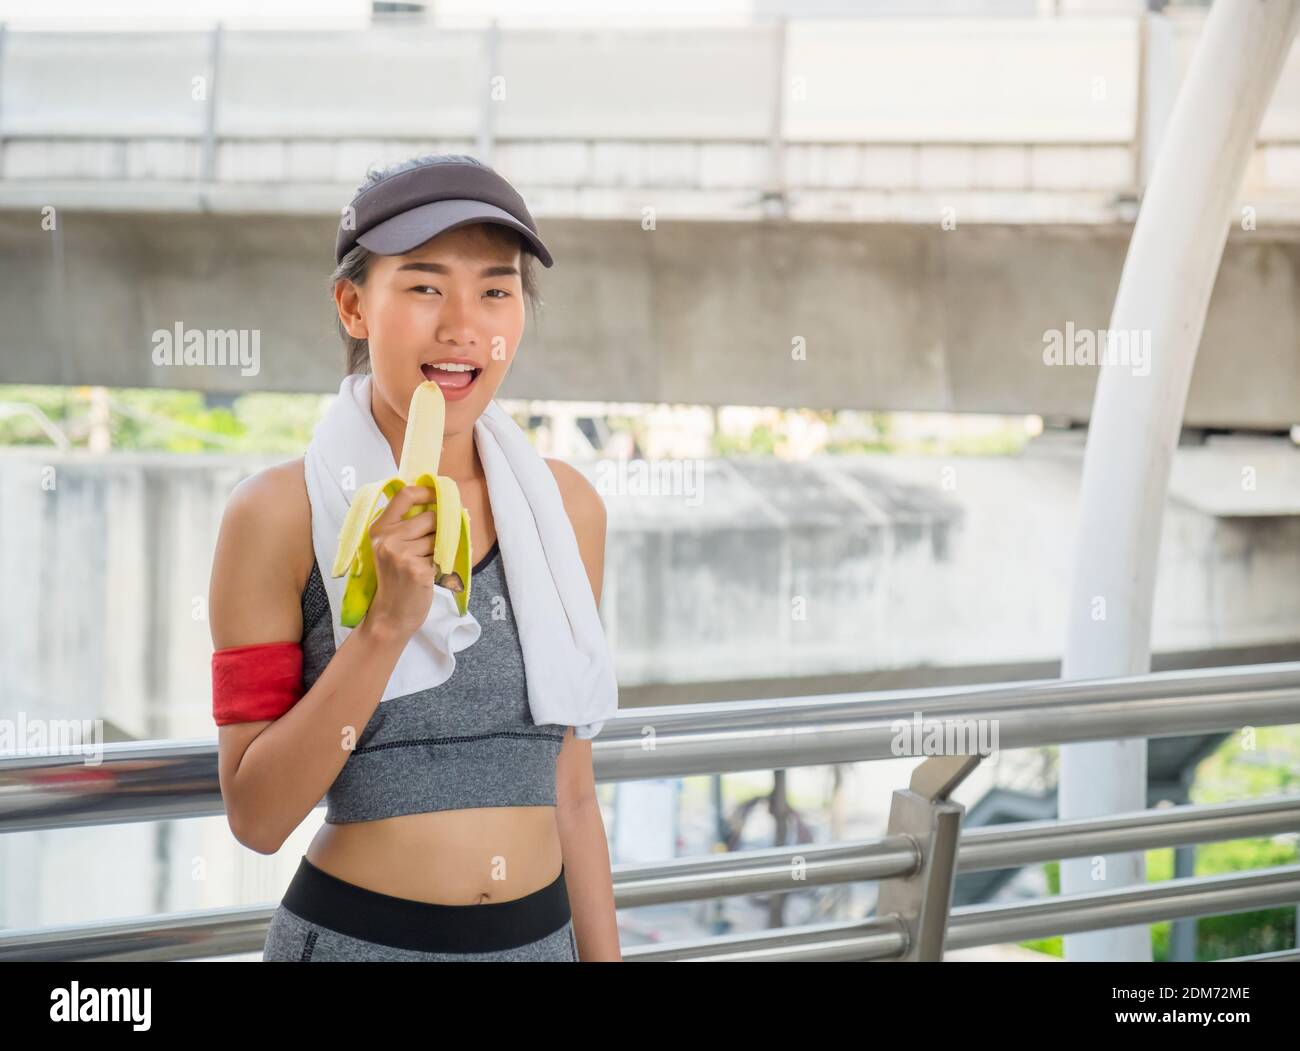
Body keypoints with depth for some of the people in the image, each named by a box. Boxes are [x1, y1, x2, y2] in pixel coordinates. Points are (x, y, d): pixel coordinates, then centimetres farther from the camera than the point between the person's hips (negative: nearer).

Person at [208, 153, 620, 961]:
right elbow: (258, 818, -13)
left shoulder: (566, 506, 1)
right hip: (356, 935, -4)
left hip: (540, 936, 4)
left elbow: (572, 793, 7)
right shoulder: (281, 513, -11)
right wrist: (387, 626, -22)